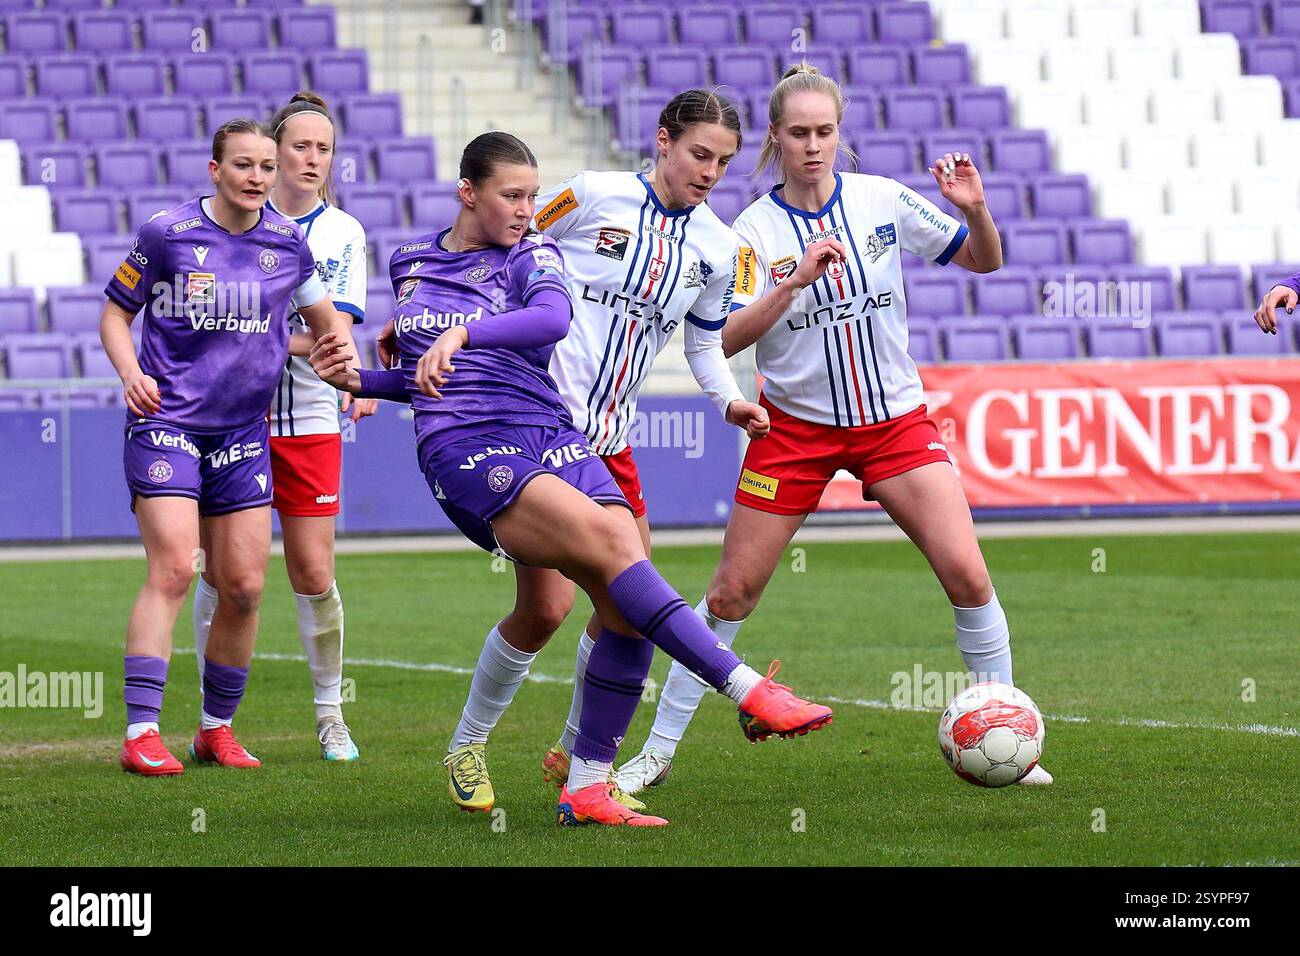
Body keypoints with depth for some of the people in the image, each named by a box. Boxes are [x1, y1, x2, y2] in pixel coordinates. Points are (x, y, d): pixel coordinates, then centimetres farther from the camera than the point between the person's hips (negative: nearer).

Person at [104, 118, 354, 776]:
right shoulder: (166, 233, -5)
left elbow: (327, 323, 21)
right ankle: (140, 734, -15)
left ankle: (216, 727, 19)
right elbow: (116, 310, 6)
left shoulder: (287, 243, 6)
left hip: (244, 435, 4)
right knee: (173, 570, -17)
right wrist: (131, 372, -11)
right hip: (167, 423, -4)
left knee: (244, 586, 2)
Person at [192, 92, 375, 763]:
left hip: (310, 423, 1)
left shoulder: (344, 234, 5)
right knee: (223, 571, -1)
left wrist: (351, 381, -23)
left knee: (314, 575, -2)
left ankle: (330, 714, 14)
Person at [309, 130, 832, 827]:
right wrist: (358, 381, 10)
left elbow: (553, 318, -18)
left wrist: (462, 334, -32)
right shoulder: (410, 263, 16)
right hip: (464, 450, -2)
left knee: (625, 606, -16)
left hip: (548, 435, 2)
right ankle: (748, 691, -32)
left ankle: (586, 788, -6)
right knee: (609, 540, -27)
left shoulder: (533, 253, 8)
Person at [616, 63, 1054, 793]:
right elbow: (726, 340, -19)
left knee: (968, 574, -12)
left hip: (895, 422, 1)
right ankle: (658, 752, 12)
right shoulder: (756, 230, -8)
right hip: (797, 426, -1)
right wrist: (796, 280, -30)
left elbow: (985, 261, 5)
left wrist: (974, 210, -16)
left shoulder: (883, 200, -3)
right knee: (732, 593, -1)